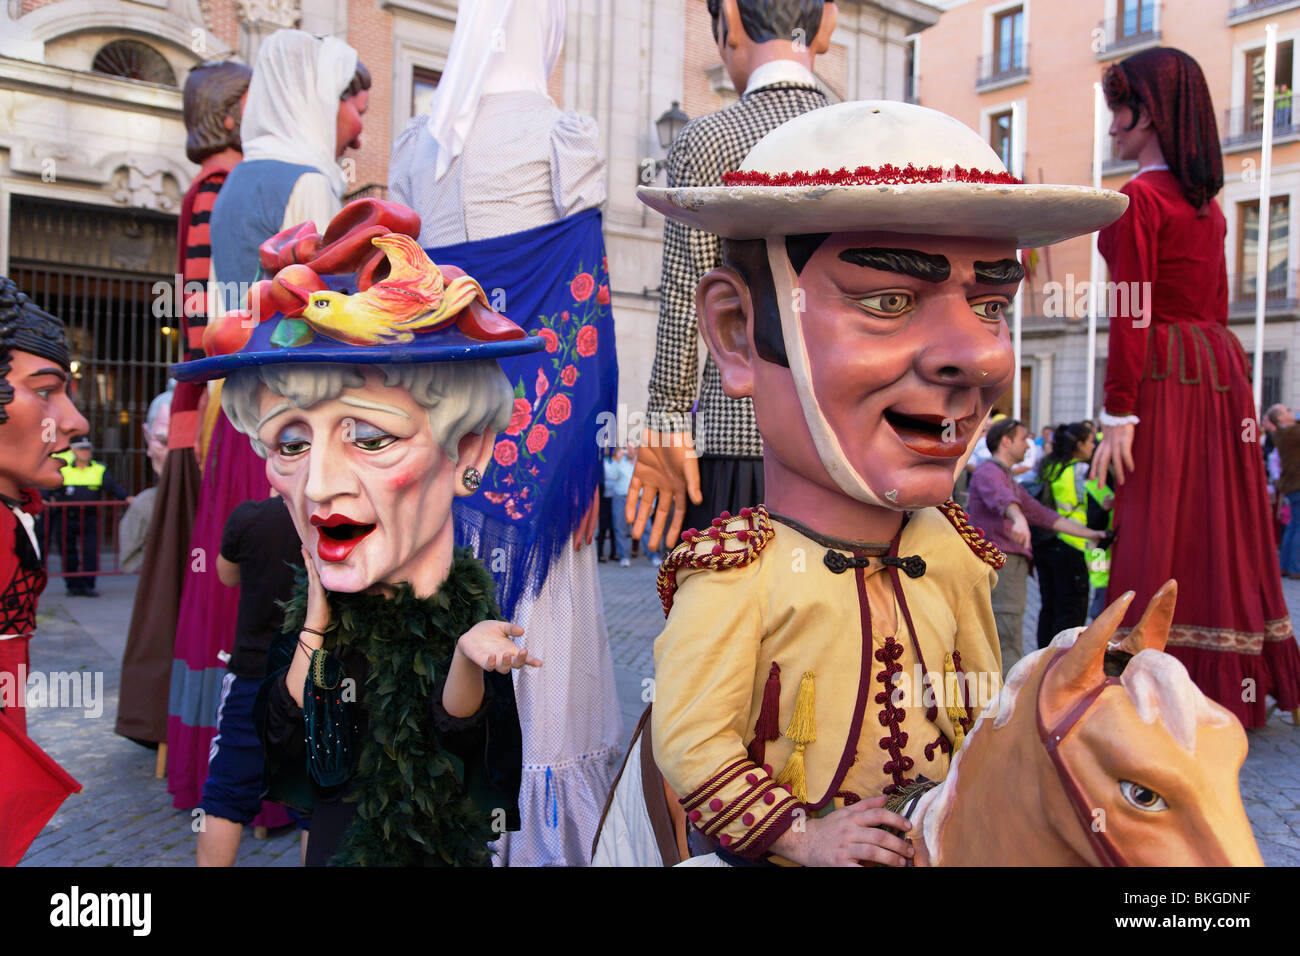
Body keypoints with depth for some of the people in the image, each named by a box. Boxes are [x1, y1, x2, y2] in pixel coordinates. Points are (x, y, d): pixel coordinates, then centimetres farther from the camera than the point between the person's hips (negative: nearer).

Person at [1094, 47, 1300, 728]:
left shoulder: (1138, 198, -8)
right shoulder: (1208, 204, 17)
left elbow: (1131, 314, -15)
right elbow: (1216, 305, 19)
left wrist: (1118, 416, -16)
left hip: (1162, 377, -8)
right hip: (1219, 367, 8)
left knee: (1158, 535, -5)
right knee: (1215, 530, 12)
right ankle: (1231, 689, 21)